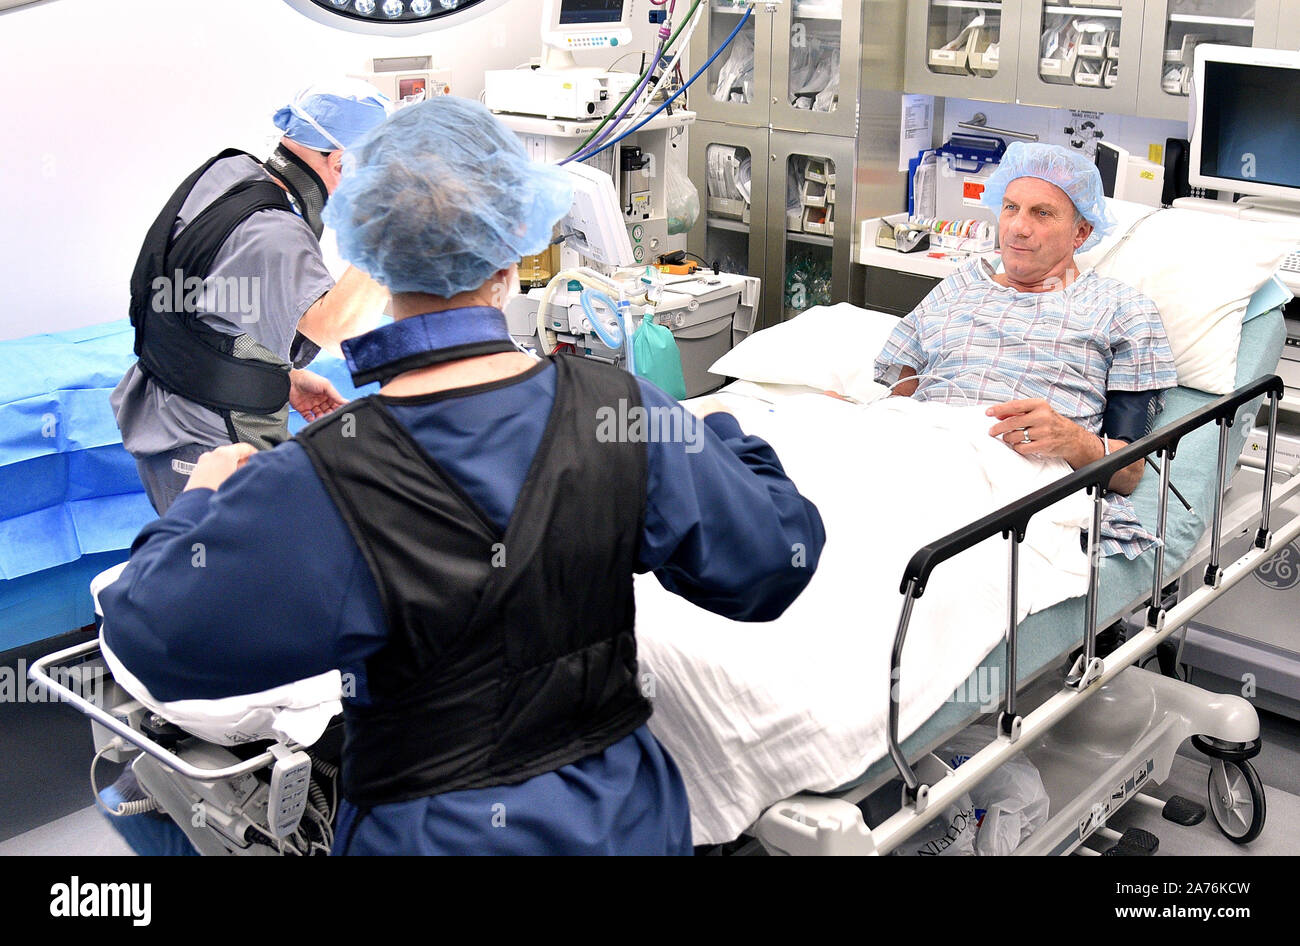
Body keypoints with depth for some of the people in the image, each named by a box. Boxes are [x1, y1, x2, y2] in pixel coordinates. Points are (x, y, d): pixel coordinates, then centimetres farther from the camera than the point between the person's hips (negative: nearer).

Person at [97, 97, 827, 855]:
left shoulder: (326, 485, -25)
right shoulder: (623, 412, -17)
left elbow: (152, 632, -13)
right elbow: (779, 554, -6)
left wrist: (199, 500, 5)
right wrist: (722, 437, 13)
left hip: (432, 835, -2)